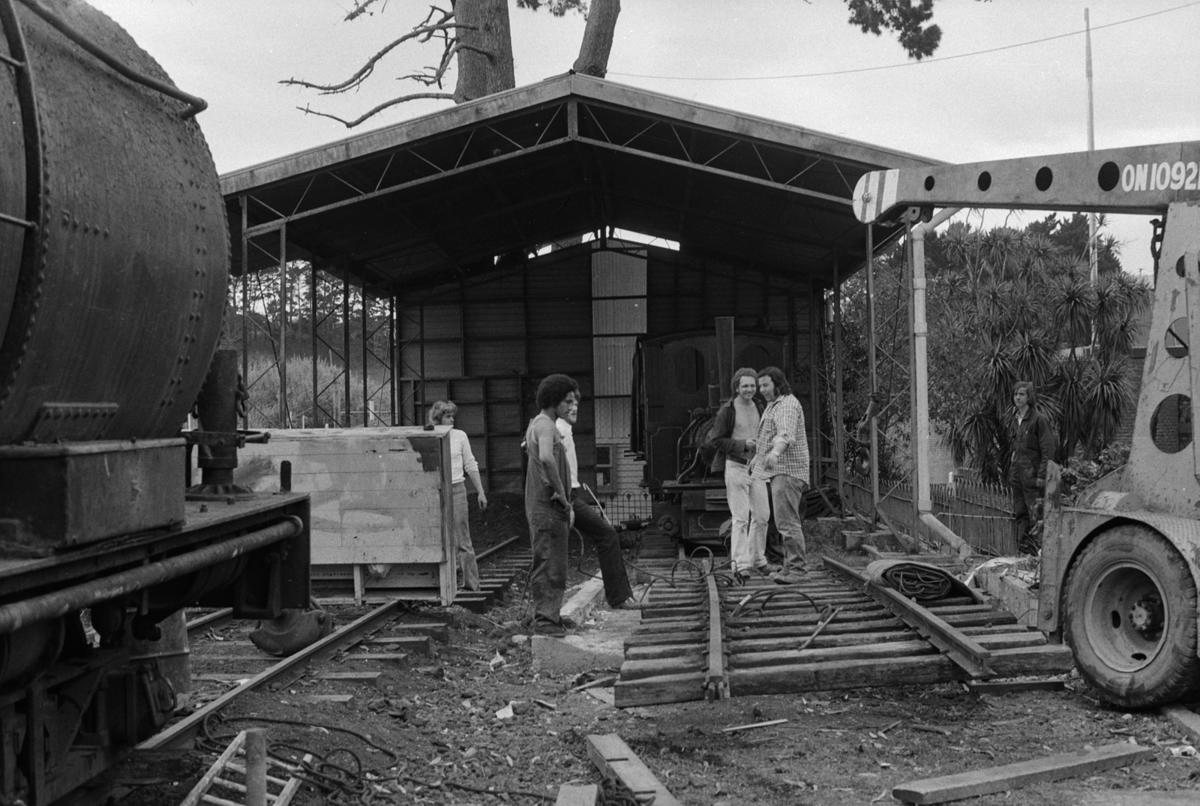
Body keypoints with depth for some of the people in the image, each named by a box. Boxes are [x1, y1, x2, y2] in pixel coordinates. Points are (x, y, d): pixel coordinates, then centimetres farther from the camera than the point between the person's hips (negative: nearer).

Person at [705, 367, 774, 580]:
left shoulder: (758, 406, 9)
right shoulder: (727, 410, -10)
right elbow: (715, 440, -11)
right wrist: (742, 444, -18)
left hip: (756, 466, 7)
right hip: (736, 466, -7)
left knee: (762, 515, 10)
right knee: (740, 517, -10)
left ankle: (758, 560, 24)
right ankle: (740, 565, -10)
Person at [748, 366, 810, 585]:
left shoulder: (787, 405, -13)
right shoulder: (774, 405, 21)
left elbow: (786, 434, -32)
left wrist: (775, 453, -50)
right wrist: (757, 457, 46)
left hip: (787, 470, -11)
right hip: (776, 470, 11)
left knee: (787, 521, -14)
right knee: (787, 520, 11)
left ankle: (796, 568, -14)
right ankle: (790, 566, 14)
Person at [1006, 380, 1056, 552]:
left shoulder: (1039, 419, -9)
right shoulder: (1014, 419, 14)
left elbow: (1048, 450, -11)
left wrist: (1041, 475, -16)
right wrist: (1010, 471, 15)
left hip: (1032, 473, -8)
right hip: (1016, 473, 8)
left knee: (1035, 514, -9)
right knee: (1019, 515, 9)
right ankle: (1025, 545, 15)